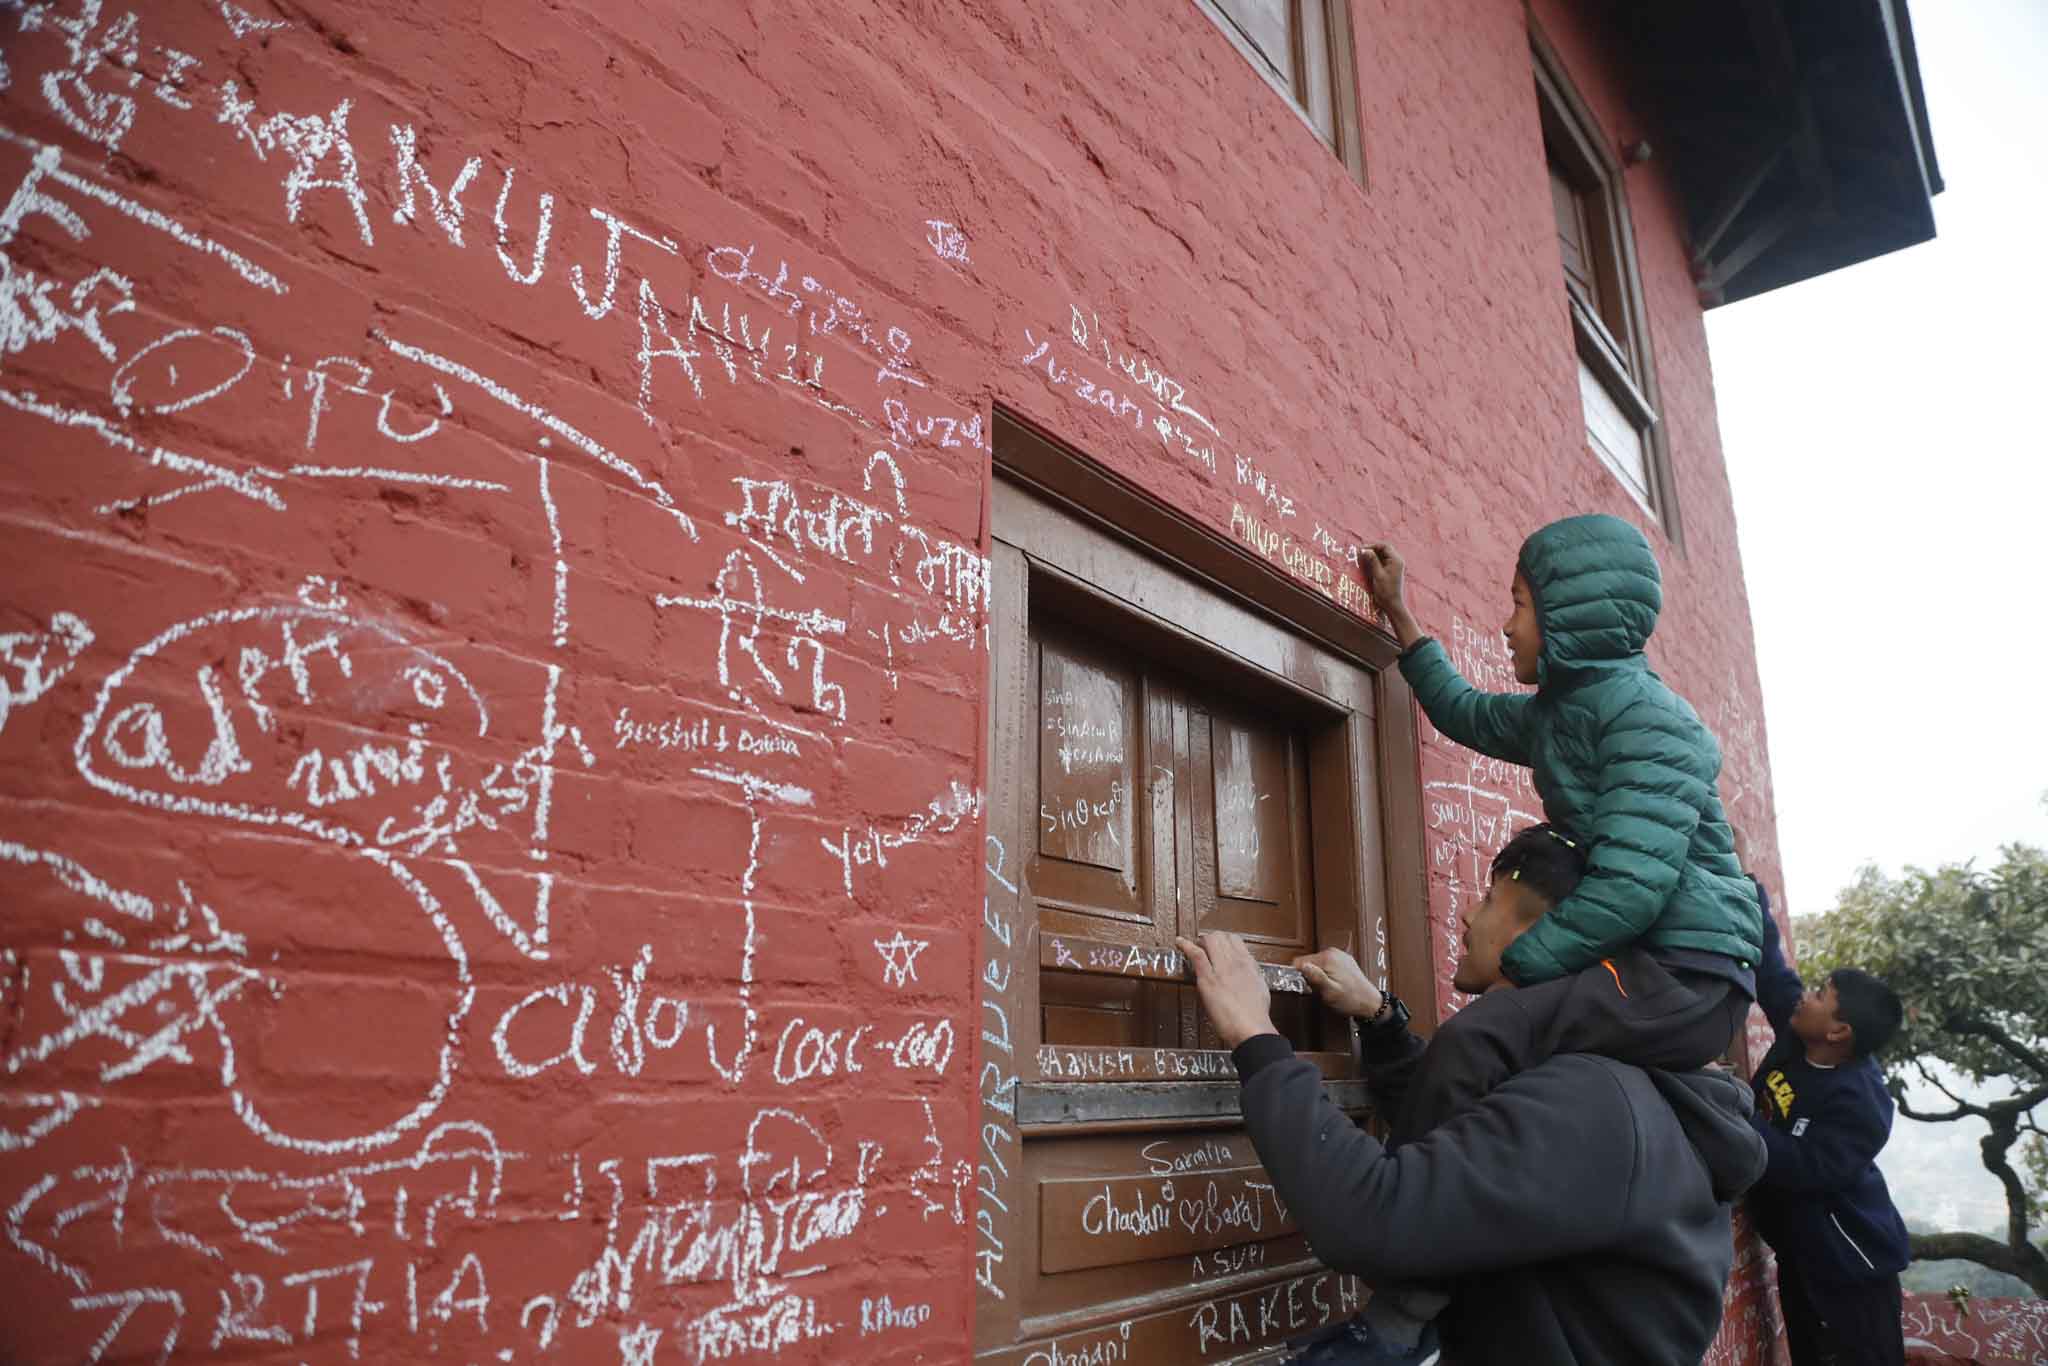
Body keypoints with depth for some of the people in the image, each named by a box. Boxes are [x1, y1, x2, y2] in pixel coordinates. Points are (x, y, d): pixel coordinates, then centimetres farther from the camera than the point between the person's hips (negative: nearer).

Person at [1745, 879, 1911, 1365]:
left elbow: (1802, 1168, -33)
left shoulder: (1859, 1103, -27)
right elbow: (1770, 967, -1)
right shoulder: (1797, 1039, -7)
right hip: (1798, 1250, 8)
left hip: (1849, 1262, -8)